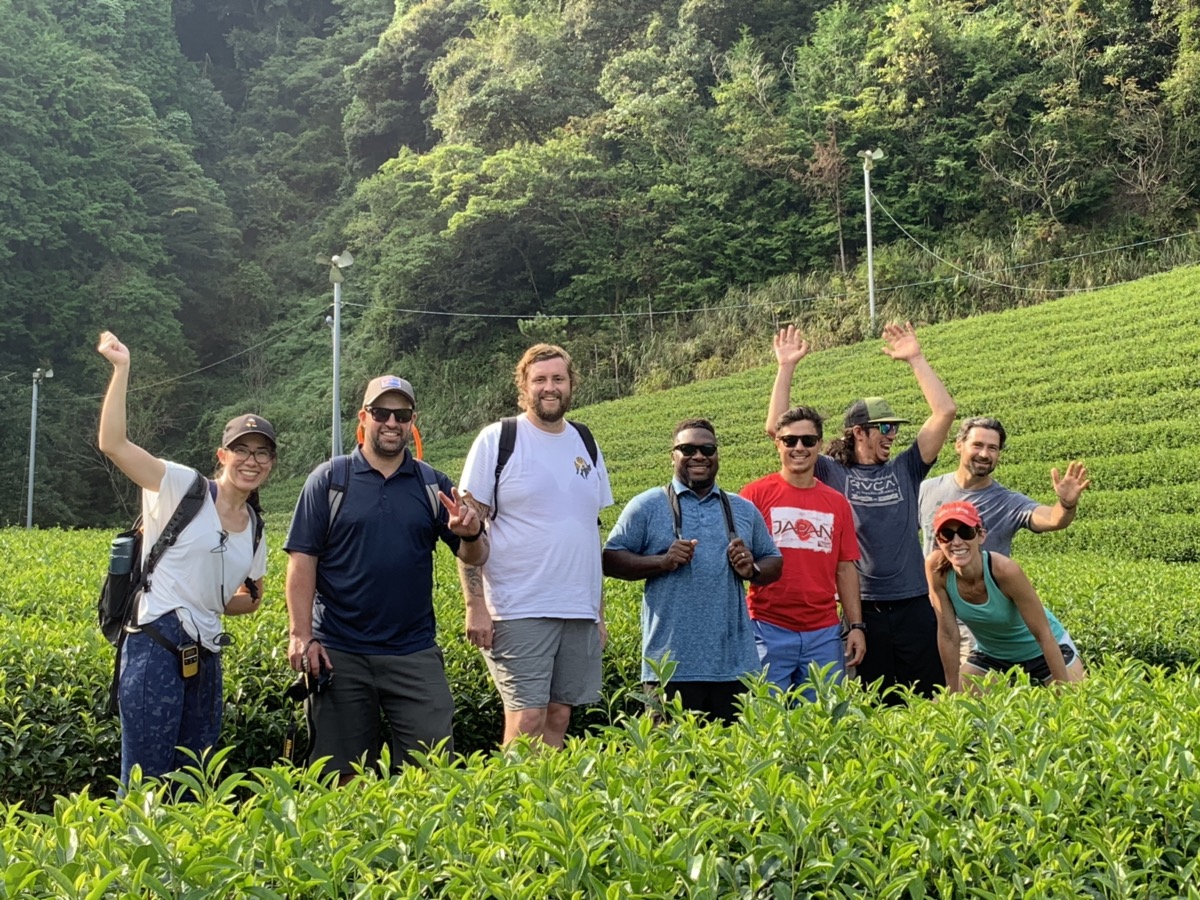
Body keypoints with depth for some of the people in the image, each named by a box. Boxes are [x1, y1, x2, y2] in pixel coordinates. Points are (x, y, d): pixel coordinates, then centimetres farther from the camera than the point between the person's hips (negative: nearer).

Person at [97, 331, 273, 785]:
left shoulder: (255, 529, 13)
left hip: (205, 658, 7)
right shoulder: (183, 487, -3)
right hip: (155, 647, -7)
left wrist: (209, 605, 7)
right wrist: (122, 368, -19)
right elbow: (112, 443, -15)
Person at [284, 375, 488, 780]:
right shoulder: (328, 479, 2)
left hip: (415, 652, 1)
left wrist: (471, 534, -18)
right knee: (345, 774, 8)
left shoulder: (433, 484, 8)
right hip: (339, 654, -1)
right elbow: (302, 560, -2)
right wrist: (300, 635, -11)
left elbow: (473, 557, 6)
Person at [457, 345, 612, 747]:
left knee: (558, 718, 8)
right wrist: (476, 606, -12)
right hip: (519, 610, -5)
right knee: (526, 721, -8)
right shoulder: (497, 439, -2)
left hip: (580, 611, 5)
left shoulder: (586, 443, 14)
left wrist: (599, 612, 15)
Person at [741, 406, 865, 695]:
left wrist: (856, 625, 7)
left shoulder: (837, 503, 11)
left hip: (824, 633, 3)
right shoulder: (756, 493, 0)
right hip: (769, 630, -3)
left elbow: (845, 568, 12)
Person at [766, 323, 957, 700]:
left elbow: (945, 412, 3)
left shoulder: (904, 470, 9)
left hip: (913, 605, 2)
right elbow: (777, 429, -4)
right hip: (861, 609, -2)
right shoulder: (831, 474, 3)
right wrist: (787, 368, -6)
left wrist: (915, 359, 1)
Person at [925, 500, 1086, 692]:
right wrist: (952, 694, -11)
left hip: (1041, 651, -3)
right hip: (990, 655, 3)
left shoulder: (1004, 570, -34)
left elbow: (1044, 635, -25)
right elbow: (948, 634, -16)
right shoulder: (936, 567, -26)